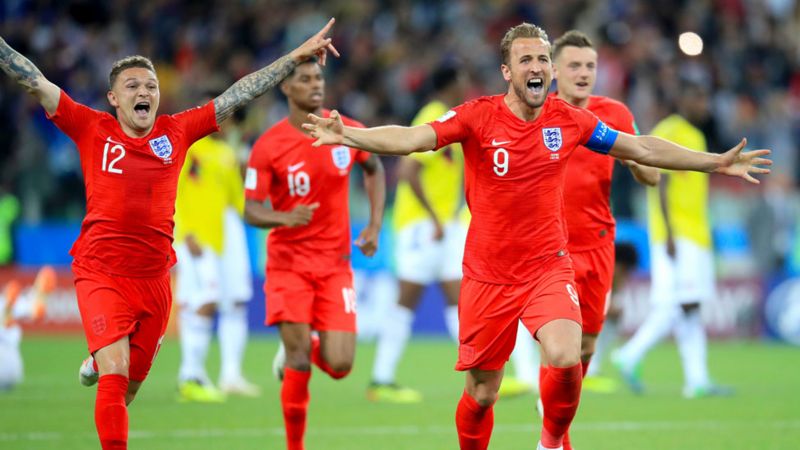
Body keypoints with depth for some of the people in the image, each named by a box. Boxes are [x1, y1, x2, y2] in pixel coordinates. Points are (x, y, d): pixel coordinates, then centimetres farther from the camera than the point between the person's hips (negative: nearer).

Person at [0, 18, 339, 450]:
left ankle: (97, 363, 49)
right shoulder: (92, 130, -1)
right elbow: (36, 83, -4)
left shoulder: (176, 132, 5)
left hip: (154, 277, 3)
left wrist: (298, 55, 10)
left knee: (132, 380, 16)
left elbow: (238, 95, 8)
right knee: (115, 376, -16)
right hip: (101, 273, -3)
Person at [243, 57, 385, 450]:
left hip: (335, 263, 2)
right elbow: (251, 211, -8)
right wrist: (286, 218, -30)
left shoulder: (349, 133, -2)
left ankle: (296, 353, 28)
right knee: (299, 359, -13)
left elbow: (374, 170, 18)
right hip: (289, 263, -2)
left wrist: (375, 226, 7)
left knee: (339, 366, -7)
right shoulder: (268, 146, -10)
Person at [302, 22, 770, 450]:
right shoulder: (477, 116, -9)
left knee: (565, 357, -25)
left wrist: (717, 163, 13)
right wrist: (346, 134, -37)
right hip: (488, 273, -1)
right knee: (481, 394, 4)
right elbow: (412, 138, -20)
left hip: (548, 266, 1)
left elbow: (641, 148, 11)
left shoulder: (569, 120, -1)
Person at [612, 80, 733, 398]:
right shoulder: (668, 133, -10)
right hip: (676, 235, -9)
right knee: (681, 306, -13)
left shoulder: (695, 137, 19)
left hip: (695, 237, 9)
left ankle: (697, 381, 3)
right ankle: (630, 357, -7)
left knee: (691, 308, 5)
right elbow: (661, 185, -16)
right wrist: (670, 234, -21)